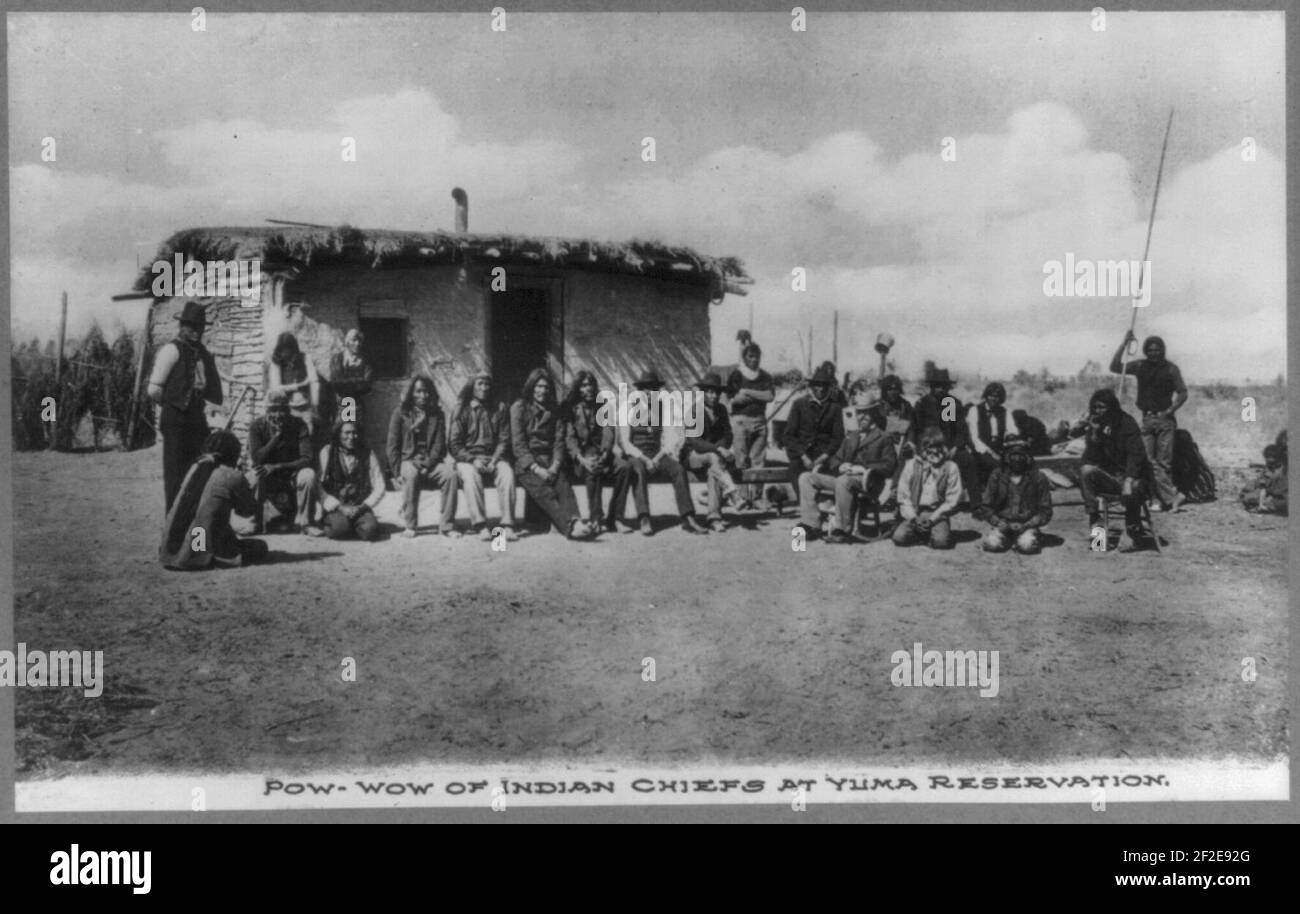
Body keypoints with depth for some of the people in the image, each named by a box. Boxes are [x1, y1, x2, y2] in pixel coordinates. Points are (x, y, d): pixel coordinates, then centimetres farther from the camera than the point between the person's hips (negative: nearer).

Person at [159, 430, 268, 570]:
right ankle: (211, 560, -2)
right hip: (202, 552, -8)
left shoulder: (196, 467, 10)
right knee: (260, 547, 7)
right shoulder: (232, 477, -8)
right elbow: (249, 510, 5)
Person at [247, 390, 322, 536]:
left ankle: (305, 522, -16)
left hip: (292, 473, 0)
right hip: (268, 479, 0)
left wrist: (277, 466, -28)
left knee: (309, 475, -31)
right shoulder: (257, 426, -8)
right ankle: (256, 523, -13)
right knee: (254, 476, -33)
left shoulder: (298, 425, -9)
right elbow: (256, 458, -18)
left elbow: (307, 458, -17)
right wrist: (276, 436, -22)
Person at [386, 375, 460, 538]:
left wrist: (427, 465, -13)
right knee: (411, 474, -37)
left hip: (431, 462, 2)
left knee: (450, 474, -29)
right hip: (407, 460, -2)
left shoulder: (436, 414, 12)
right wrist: (397, 472, -9)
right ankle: (409, 525, -27)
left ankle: (446, 526, -22)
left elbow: (439, 444, 4)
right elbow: (393, 446, 3)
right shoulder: (400, 414, 6)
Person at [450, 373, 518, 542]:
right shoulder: (462, 413, 9)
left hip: (493, 457, 2)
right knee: (471, 476, -36)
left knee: (507, 472, -32)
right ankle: (481, 526, -42)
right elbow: (454, 445, 3)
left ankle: (507, 525, -37)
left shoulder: (498, 412, 15)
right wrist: (473, 460, -14)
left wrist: (494, 460, -12)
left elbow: (504, 440, 7)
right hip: (467, 458, -1)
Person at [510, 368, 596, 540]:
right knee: (545, 493, -31)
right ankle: (570, 525, -52)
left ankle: (575, 521, -53)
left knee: (564, 486, -29)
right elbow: (518, 444, -3)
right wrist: (537, 468, -15)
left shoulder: (554, 410, 17)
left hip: (549, 462, 3)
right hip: (526, 463, -3)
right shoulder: (519, 408, 5)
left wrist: (555, 465, -8)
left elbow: (559, 441, 11)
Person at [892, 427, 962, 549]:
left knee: (941, 541, -31)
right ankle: (918, 531, 8)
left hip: (938, 514, -2)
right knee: (899, 537, -23)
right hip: (914, 513, 2)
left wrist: (932, 519, -11)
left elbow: (952, 500, -1)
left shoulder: (950, 468, 3)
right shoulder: (912, 465, 7)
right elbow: (903, 496, 5)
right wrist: (913, 517, -11)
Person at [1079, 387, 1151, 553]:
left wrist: (1128, 481, -34)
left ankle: (1132, 532, -11)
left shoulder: (1127, 423, -11)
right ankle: (1094, 519, -20)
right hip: (1108, 477, 4)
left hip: (1131, 475, -4)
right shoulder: (1095, 425, 1)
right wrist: (1094, 435, -20)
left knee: (1133, 489, -36)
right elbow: (1089, 460, -7)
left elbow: (1136, 455, -20)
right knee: (1085, 471, -23)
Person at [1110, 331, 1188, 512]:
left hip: (1165, 419, -3)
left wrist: (1170, 411, -9)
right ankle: (1172, 495, -9)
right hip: (1147, 420, 3)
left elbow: (1183, 393, 4)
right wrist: (1124, 344, -5)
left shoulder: (1170, 368, 2)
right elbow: (1114, 367, 1)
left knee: (1164, 462, -5)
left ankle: (1166, 501, -1)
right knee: (1151, 462, -8)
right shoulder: (1140, 366, 9)